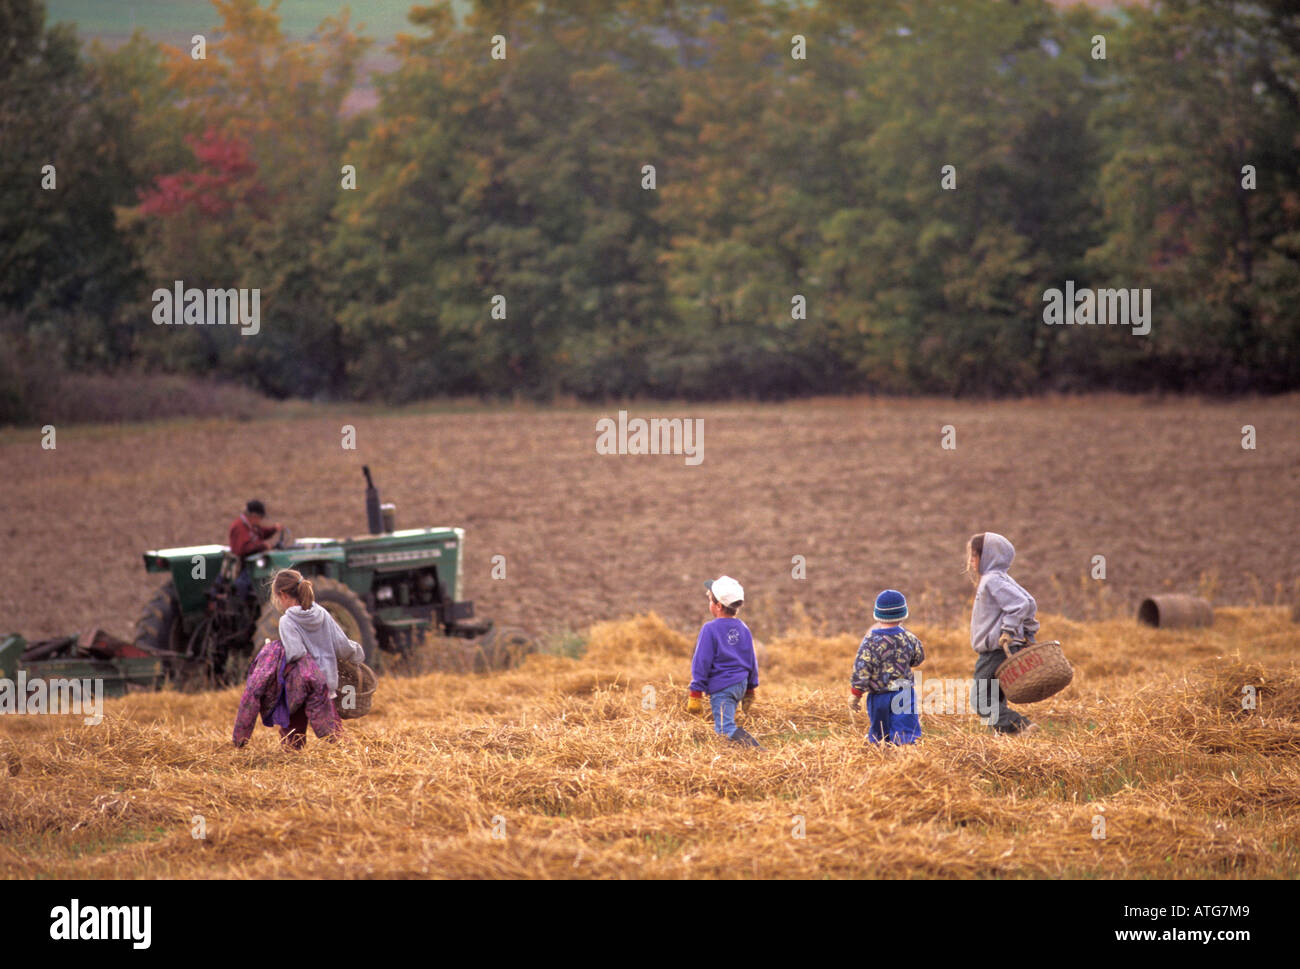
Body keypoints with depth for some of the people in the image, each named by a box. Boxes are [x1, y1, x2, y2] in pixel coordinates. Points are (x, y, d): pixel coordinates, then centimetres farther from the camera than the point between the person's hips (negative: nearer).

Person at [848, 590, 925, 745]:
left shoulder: (871, 640, -11)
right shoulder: (908, 638, -2)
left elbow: (861, 669, -13)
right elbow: (919, 658, 17)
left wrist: (855, 694, -4)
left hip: (879, 696, -1)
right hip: (904, 695, 1)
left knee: (878, 738, 13)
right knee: (906, 738, -4)